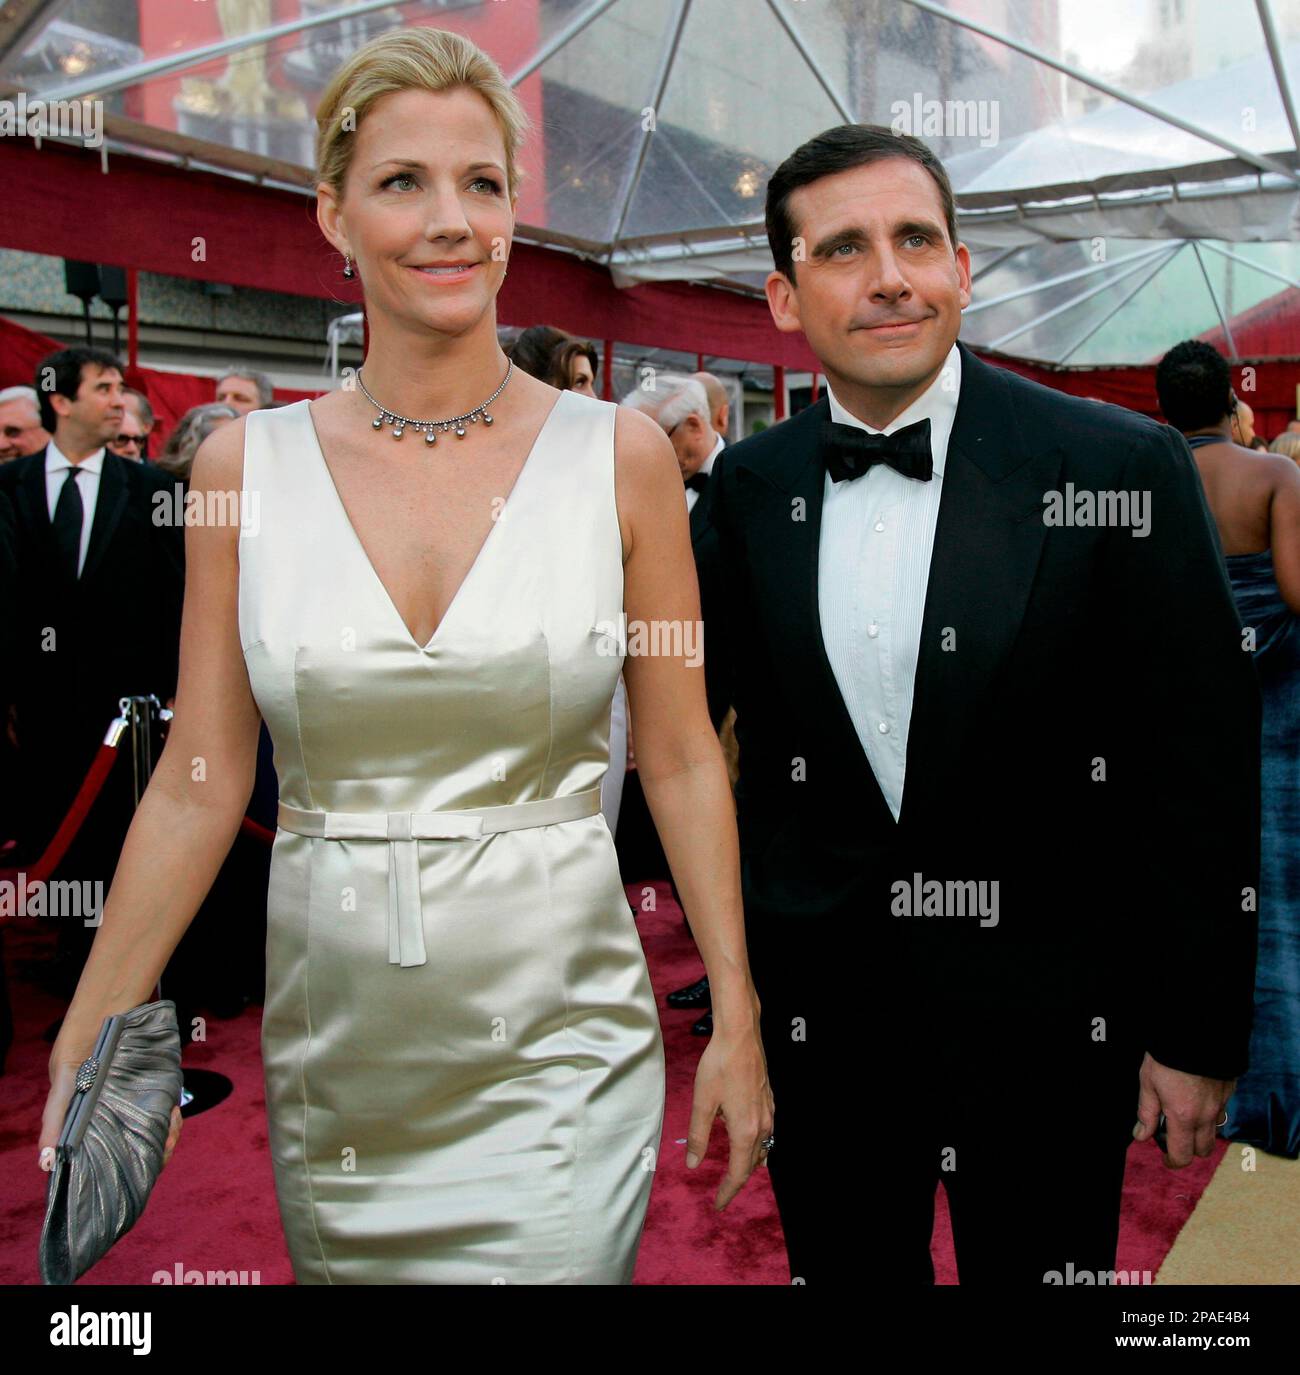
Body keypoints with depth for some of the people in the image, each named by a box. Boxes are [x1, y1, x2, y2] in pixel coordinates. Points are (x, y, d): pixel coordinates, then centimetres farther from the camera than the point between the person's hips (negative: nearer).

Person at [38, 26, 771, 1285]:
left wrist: (737, 1021, -1)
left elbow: (681, 759, -1)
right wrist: (82, 1052, 0)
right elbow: (199, 782, 1)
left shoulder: (619, 456, -5)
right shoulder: (246, 465, -2)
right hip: (332, 1061, 2)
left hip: (554, 1055, -1)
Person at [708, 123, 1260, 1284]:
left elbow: (1202, 773, -8)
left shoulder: (1122, 468, -12)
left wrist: (1198, 1035, -6)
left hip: (1043, 1016, -2)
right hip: (817, 1010, 3)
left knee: (1040, 1267, 16)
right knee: (841, 1264, 19)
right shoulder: (749, 487, -1)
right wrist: (753, 961, 8)